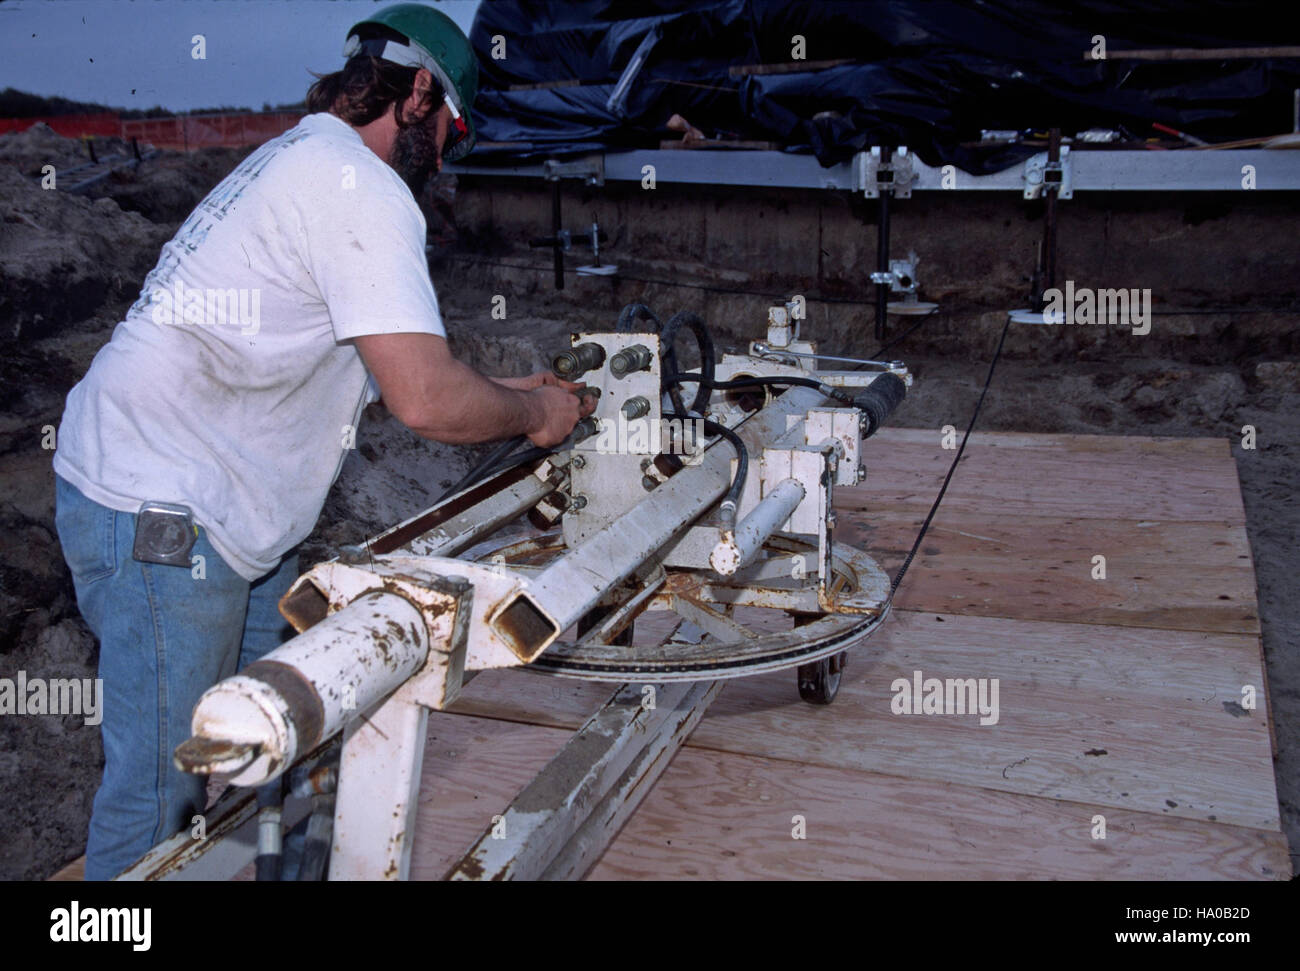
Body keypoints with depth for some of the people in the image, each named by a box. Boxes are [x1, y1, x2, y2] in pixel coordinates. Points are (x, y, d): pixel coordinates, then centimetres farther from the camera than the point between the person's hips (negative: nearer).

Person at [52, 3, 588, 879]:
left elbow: (383, 373, 22)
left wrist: (504, 397, 19)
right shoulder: (361, 188, -16)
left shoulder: (301, 159, 17)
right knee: (162, 791, 0)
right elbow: (427, 399, -24)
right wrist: (533, 411, -4)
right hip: (160, 518, -10)